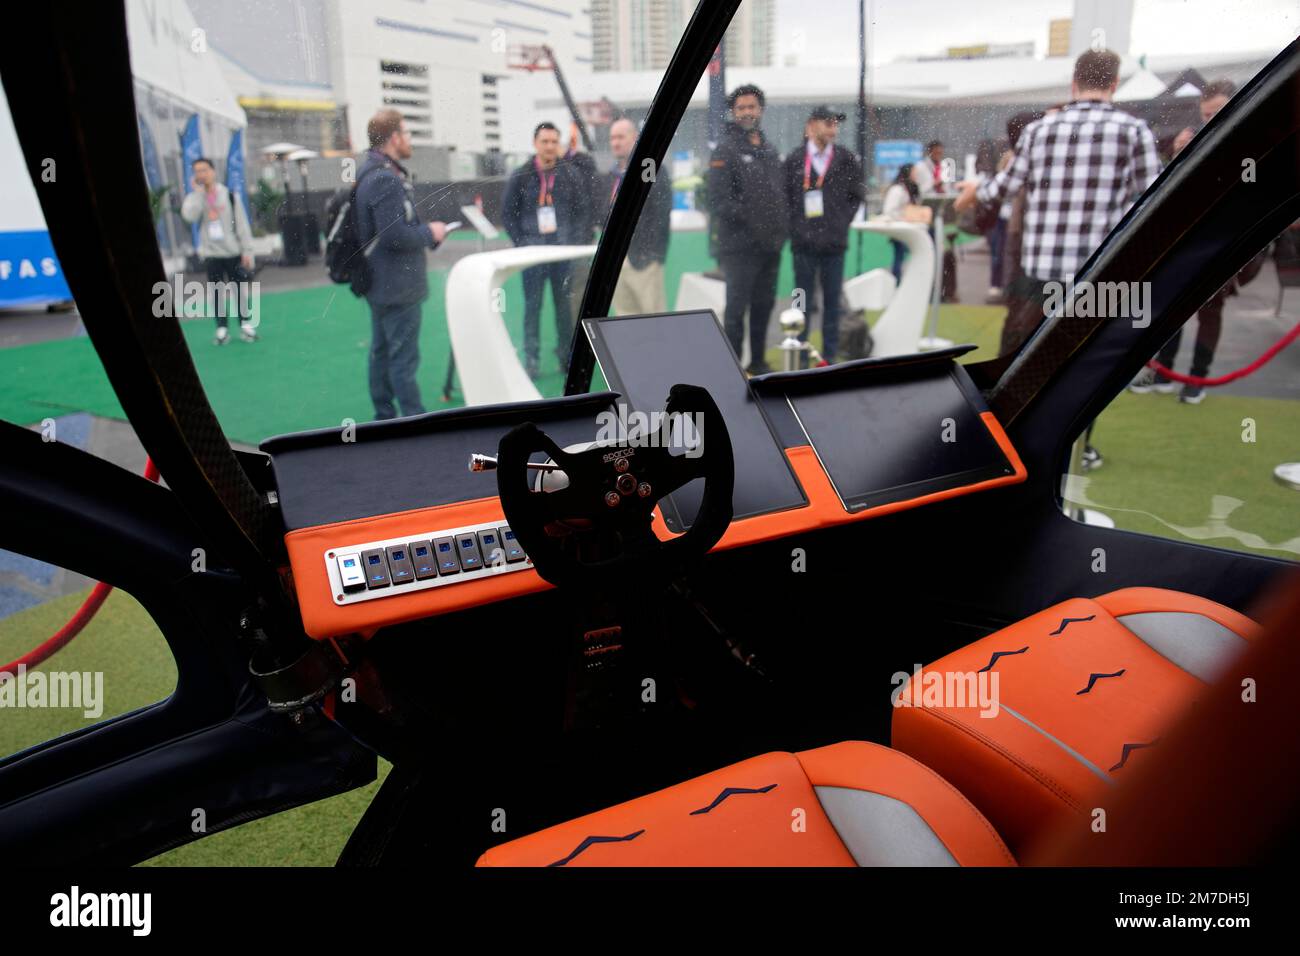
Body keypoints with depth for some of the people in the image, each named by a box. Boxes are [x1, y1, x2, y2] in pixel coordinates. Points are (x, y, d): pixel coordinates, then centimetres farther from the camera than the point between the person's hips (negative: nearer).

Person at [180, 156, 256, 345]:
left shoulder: (229, 195, 1)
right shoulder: (196, 197, 3)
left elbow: (242, 224, 0)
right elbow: (189, 216, -18)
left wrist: (247, 250, -5)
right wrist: (198, 191, -17)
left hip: (233, 251, -1)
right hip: (211, 253, 1)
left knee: (239, 290, 6)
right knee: (217, 292, 3)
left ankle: (246, 325, 16)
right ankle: (222, 329, 10)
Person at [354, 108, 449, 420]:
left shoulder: (371, 174, 13)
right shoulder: (386, 179, -21)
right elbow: (395, 235, -26)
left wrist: (425, 231, 10)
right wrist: (430, 232, -11)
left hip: (380, 285, 11)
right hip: (398, 287, -11)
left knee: (382, 352, 16)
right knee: (404, 358, -5)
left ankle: (384, 417, 27)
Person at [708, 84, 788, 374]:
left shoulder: (770, 150, 16)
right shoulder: (726, 151, -6)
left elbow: (780, 192, 19)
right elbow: (719, 202, -14)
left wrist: (780, 229, 4)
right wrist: (748, 221, -18)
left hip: (771, 245, 7)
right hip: (740, 245, -7)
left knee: (764, 305, 14)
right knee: (737, 307, -4)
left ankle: (758, 361, 26)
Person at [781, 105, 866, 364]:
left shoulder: (847, 159, 5)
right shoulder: (794, 160, 1)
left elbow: (857, 195, 13)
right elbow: (785, 198, 5)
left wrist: (842, 222, 3)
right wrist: (795, 227, -2)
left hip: (834, 243, 1)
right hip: (803, 243, -1)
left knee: (832, 302, 6)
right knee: (803, 303, 4)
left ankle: (829, 356, 14)